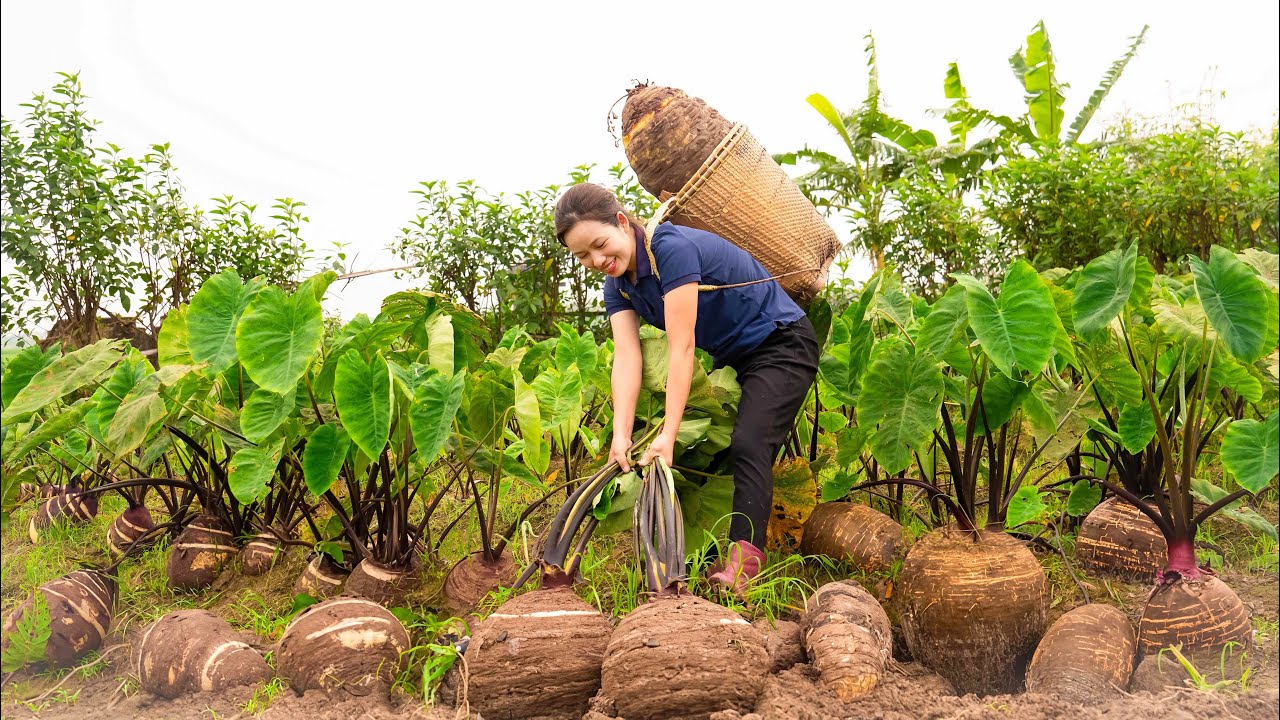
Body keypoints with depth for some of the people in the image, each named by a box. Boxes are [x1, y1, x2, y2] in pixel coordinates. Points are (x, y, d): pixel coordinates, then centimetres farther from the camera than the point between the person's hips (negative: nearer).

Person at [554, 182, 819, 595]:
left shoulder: (673, 249, -27)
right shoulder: (618, 287, -2)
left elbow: (682, 347, -31)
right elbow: (626, 355, -16)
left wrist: (669, 434, -33)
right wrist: (621, 435, -30)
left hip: (782, 345, -9)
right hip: (732, 358, 9)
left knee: (748, 445, -24)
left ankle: (743, 562, -30)